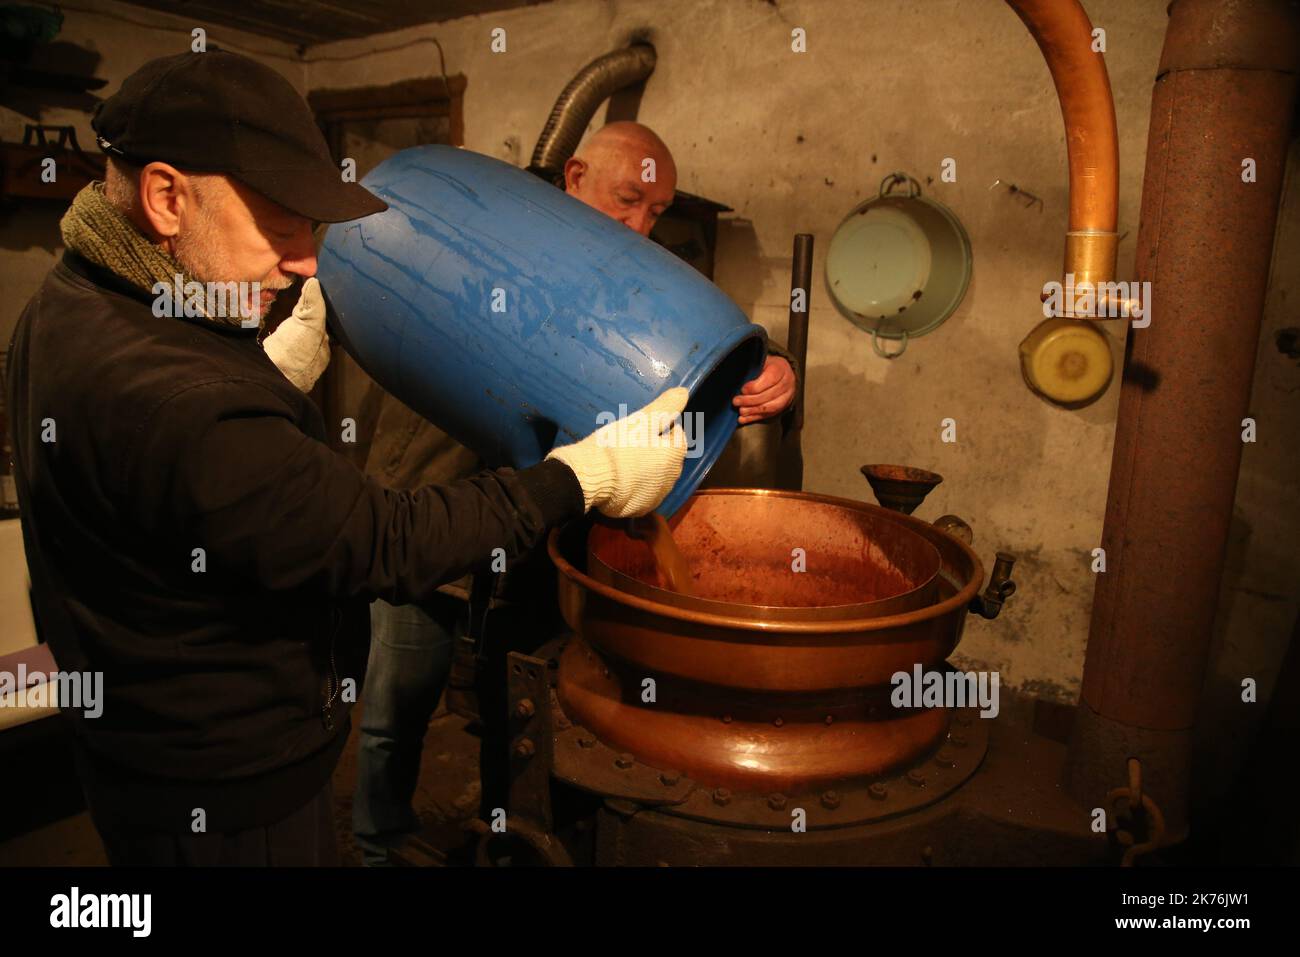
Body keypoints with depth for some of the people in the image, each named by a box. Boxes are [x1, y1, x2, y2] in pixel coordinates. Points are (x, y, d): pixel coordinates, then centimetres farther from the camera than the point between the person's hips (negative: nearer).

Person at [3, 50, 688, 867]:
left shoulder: (70, 306, -1)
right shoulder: (167, 402, -35)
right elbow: (387, 545, -29)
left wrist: (295, 356, 12)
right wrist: (587, 476, -23)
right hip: (226, 797, -9)